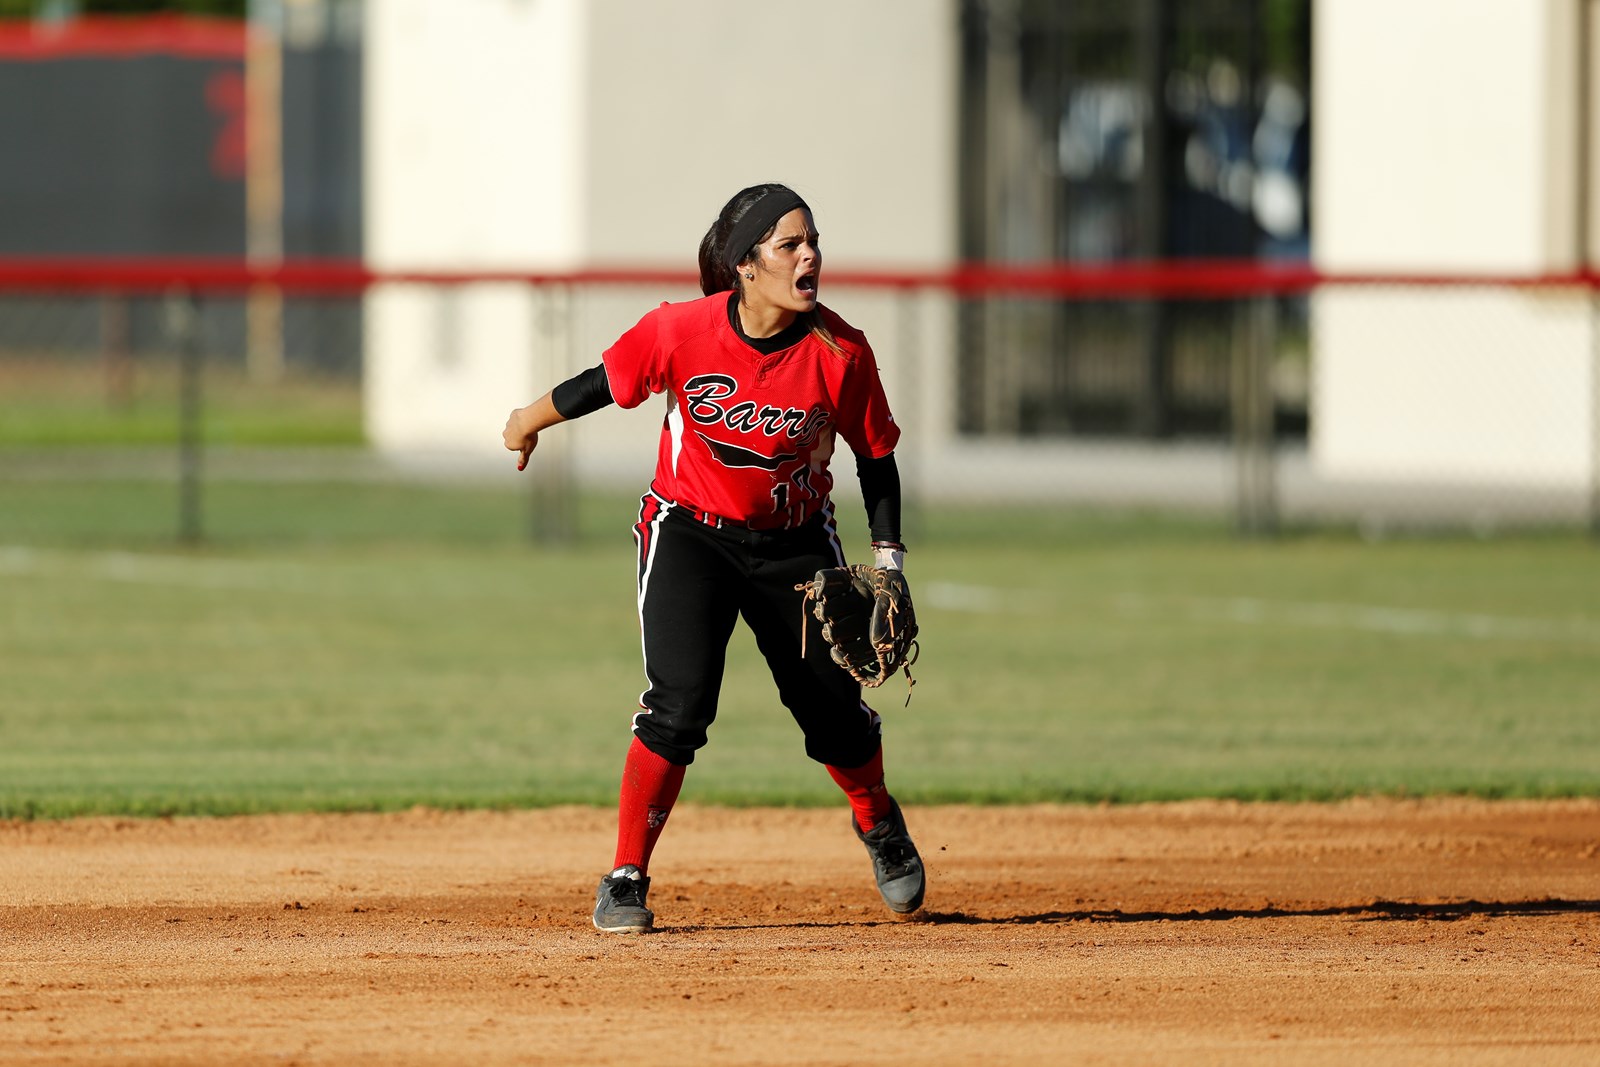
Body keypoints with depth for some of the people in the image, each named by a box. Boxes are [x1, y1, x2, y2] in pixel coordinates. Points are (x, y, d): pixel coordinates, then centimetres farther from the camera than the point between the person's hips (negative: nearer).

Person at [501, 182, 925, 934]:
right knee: (680, 702, -18)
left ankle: (879, 827, 39)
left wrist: (888, 566, -9)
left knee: (832, 708, 6)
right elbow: (606, 382, -2)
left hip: (795, 543, 2)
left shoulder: (841, 352, -18)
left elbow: (876, 458, -4)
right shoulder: (682, 331, -21)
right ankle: (626, 880, -7)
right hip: (689, 533, -2)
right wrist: (531, 421, 13)